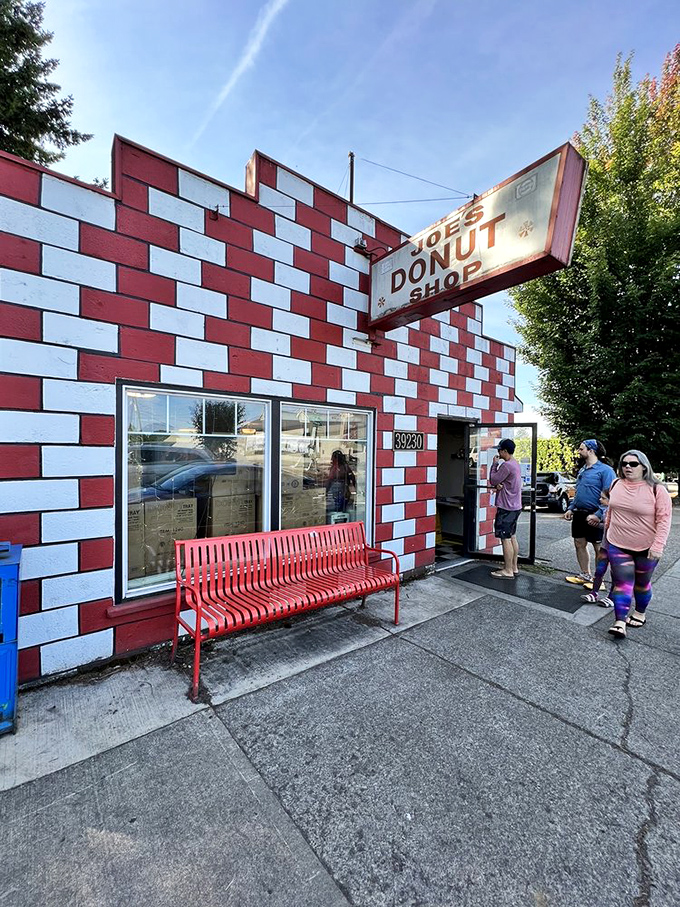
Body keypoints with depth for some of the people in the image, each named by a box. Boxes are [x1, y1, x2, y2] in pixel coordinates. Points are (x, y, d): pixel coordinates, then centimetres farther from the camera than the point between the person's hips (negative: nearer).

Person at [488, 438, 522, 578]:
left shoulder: (506, 465, -20)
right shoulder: (515, 464, 14)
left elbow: (493, 480, -13)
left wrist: (495, 464, -5)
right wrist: (499, 485, -7)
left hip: (506, 508, -10)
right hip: (515, 506, 10)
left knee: (505, 539, -4)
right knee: (512, 537, 16)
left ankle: (508, 571, 1)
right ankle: (514, 567, 24)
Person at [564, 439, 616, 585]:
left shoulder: (605, 470, -12)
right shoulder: (582, 470, 14)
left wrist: (598, 515, -25)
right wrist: (571, 508, 12)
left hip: (594, 517, -8)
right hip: (579, 514, 8)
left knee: (599, 548, 4)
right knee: (579, 544, 15)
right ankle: (585, 575, 29)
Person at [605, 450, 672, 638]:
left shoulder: (657, 489, -13)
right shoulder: (616, 485, 0)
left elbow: (664, 520, -14)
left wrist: (657, 546, -20)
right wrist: (608, 531, 17)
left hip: (646, 548, -2)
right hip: (618, 545, 2)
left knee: (642, 583, 16)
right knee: (622, 582, -2)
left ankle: (640, 613, 38)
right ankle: (620, 622, -1)